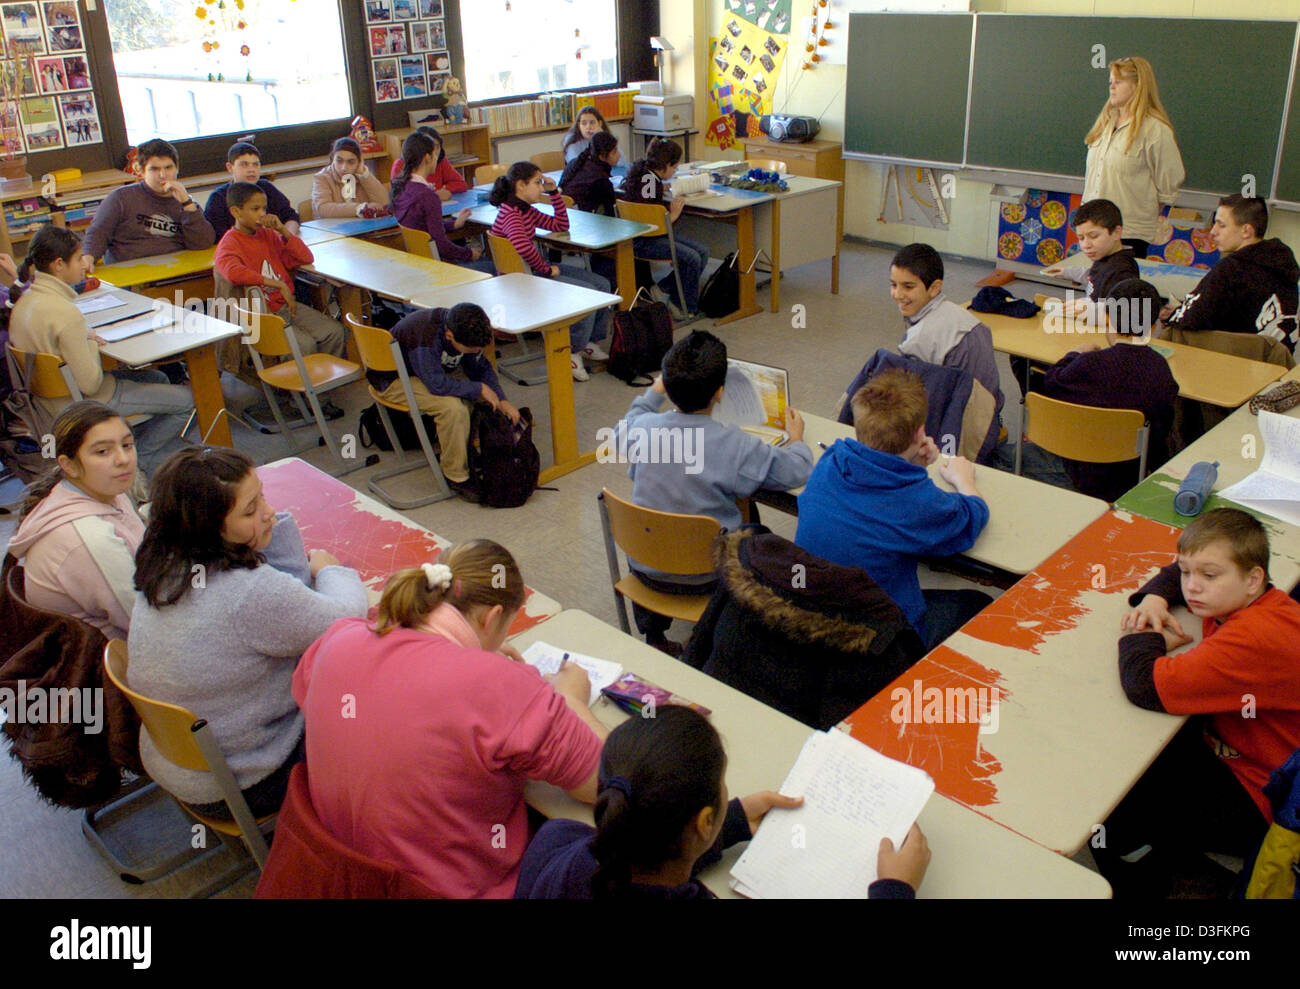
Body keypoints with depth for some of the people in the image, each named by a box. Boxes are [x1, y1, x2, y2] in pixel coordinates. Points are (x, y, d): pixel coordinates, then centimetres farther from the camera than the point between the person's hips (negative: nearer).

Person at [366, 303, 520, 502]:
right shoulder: (425, 337, -37)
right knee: (452, 406, -31)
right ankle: (456, 476, -16)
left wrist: (502, 401, -11)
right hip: (393, 379, -8)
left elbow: (481, 368, 1)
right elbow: (437, 384, -39)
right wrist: (479, 389, -28)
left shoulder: (464, 332, -13)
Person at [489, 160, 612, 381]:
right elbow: (523, 247, -37)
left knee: (601, 285, 5)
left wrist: (554, 192, 11)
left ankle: (590, 340, 18)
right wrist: (547, 270, -23)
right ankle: (571, 352, -9)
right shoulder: (509, 213, -19)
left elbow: (561, 225, 19)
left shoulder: (527, 210, 11)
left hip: (537, 267, 10)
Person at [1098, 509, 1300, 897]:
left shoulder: (1255, 640, -34)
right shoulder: (1237, 599, -5)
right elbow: (1181, 573, 18)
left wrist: (1146, 638, -18)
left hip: (1259, 803, -10)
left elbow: (1145, 685, -40)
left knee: (1112, 819, -11)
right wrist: (1155, 597, -4)